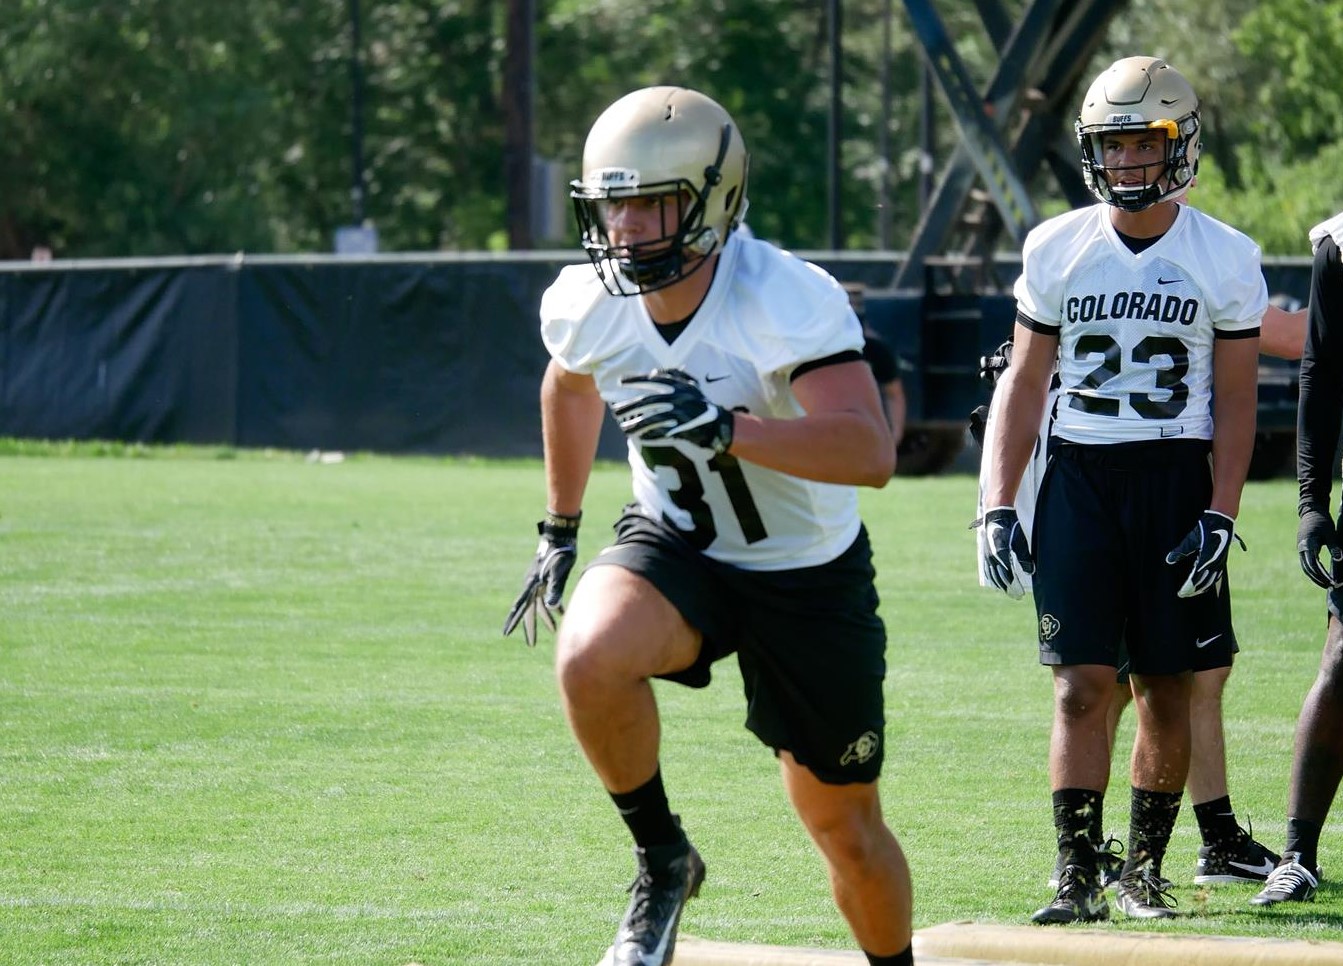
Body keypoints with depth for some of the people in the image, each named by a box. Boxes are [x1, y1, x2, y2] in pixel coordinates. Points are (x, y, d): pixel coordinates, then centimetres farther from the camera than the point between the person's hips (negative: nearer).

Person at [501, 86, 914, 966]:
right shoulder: (587, 305, -13)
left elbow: (872, 454, -41)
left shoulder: (787, 304, -29)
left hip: (810, 575, -3)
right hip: (677, 547, 3)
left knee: (845, 829, 6)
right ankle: (663, 861, -7)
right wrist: (560, 532, 23)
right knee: (591, 656, -31)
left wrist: (724, 427, -52)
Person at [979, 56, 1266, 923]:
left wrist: (1219, 519, -7)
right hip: (1079, 474, 0)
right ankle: (1078, 876, -5)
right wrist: (999, 508, 2)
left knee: (1167, 690, 3)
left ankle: (1144, 870, 15)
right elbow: (1025, 383, 8)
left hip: (1177, 477, 0)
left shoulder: (1225, 260, -1)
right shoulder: (1057, 250, 3)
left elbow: (1236, 401, 1)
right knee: (1083, 686, -7)